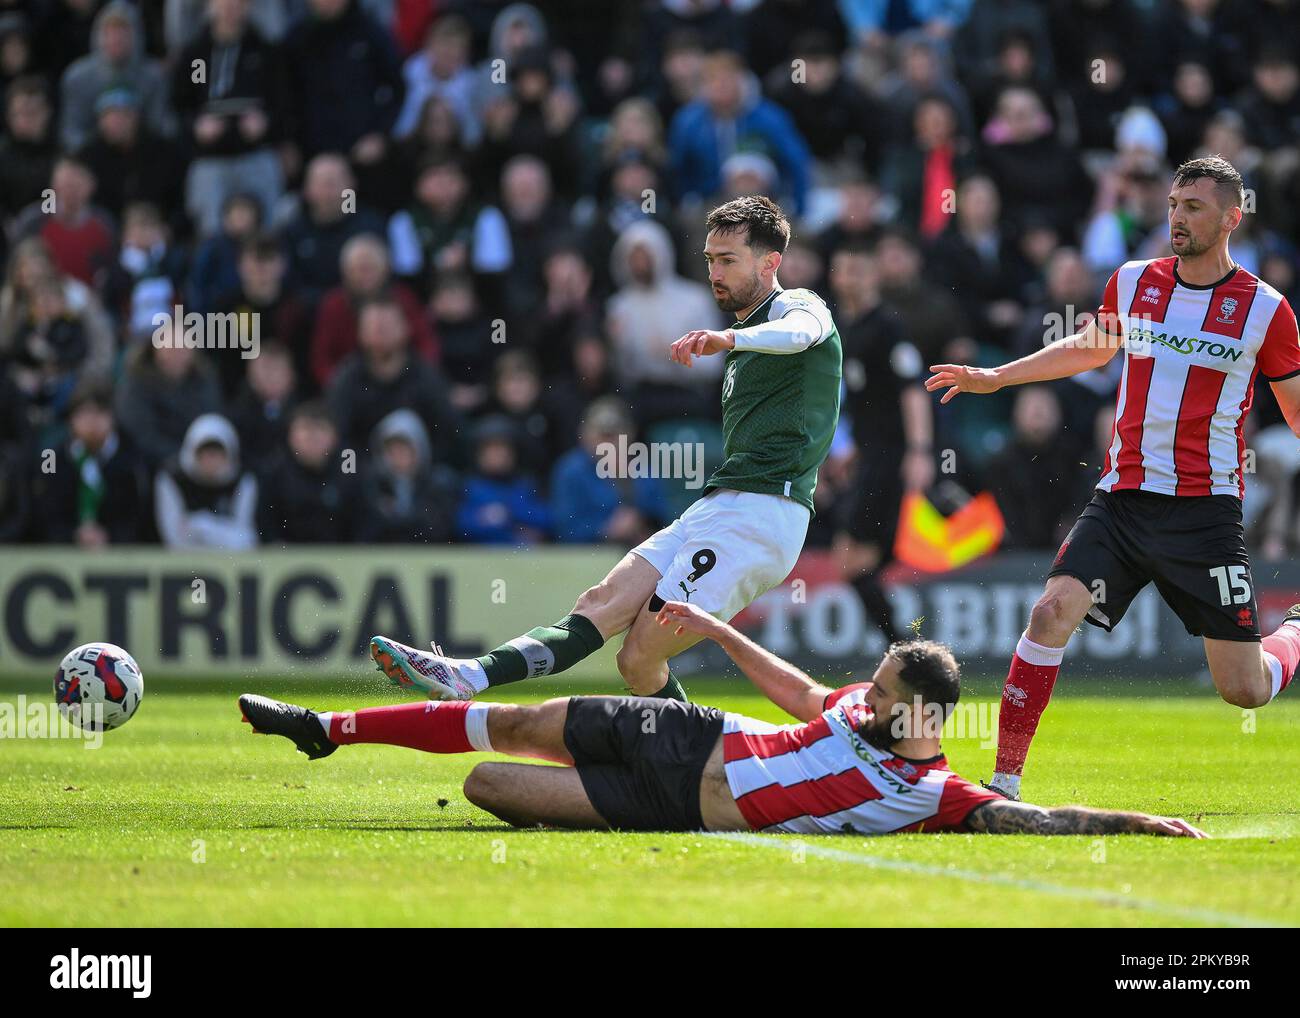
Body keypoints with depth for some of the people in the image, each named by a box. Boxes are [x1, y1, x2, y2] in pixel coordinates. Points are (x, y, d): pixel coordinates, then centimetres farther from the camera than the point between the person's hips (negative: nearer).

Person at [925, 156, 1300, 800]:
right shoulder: (1132, 283, 6)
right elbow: (1092, 348, 27)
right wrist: (995, 377, 28)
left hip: (1205, 510, -3)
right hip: (1121, 499, 3)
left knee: (1244, 691, -1)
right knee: (1051, 613, -20)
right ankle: (1005, 781, -12)